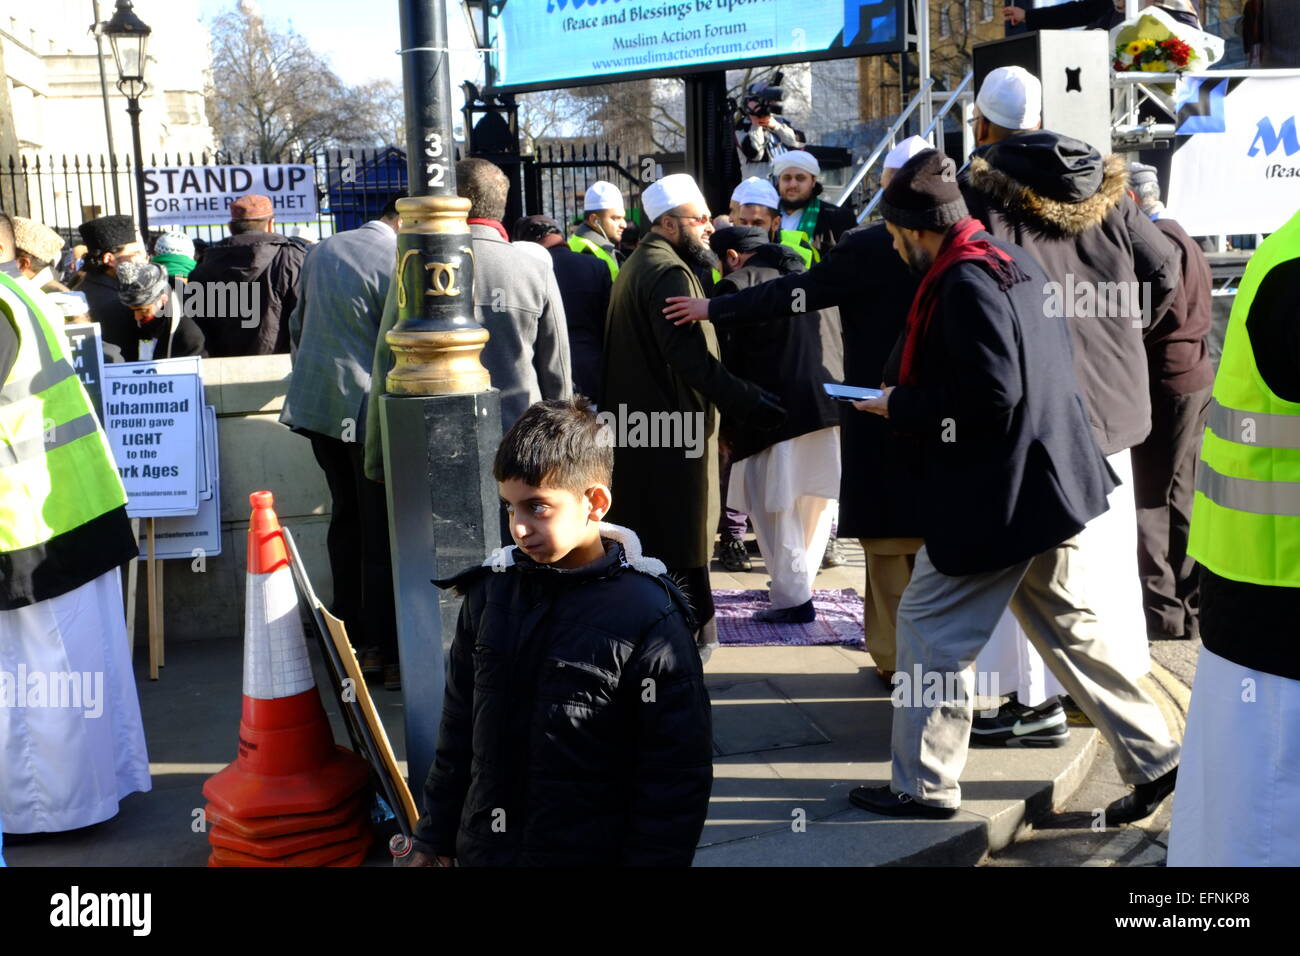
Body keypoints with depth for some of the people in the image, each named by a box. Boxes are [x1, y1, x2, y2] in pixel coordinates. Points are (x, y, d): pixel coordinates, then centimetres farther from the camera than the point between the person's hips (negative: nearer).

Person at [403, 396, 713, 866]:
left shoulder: (649, 618, -17)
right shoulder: (490, 590, -2)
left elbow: (675, 775, -12)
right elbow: (459, 726, 8)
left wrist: (652, 857, -12)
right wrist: (435, 836, 12)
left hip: (592, 853, -4)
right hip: (481, 849, 4)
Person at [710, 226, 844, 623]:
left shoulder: (737, 286, 0)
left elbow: (725, 362, -2)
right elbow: (842, 341, 20)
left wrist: (726, 430, 7)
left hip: (777, 414, -7)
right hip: (831, 409, 7)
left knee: (775, 510, 3)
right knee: (815, 507, 17)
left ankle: (792, 600, 3)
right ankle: (798, 583, 27)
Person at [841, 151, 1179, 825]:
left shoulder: (964, 282, -19)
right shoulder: (1013, 261, 12)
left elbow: (990, 396, -25)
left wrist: (900, 405, -12)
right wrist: (910, 395, 12)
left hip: (997, 492, -10)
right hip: (1046, 480, 10)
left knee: (929, 627, 2)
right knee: (1061, 623, 19)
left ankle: (922, 786, 13)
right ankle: (1152, 757, 24)